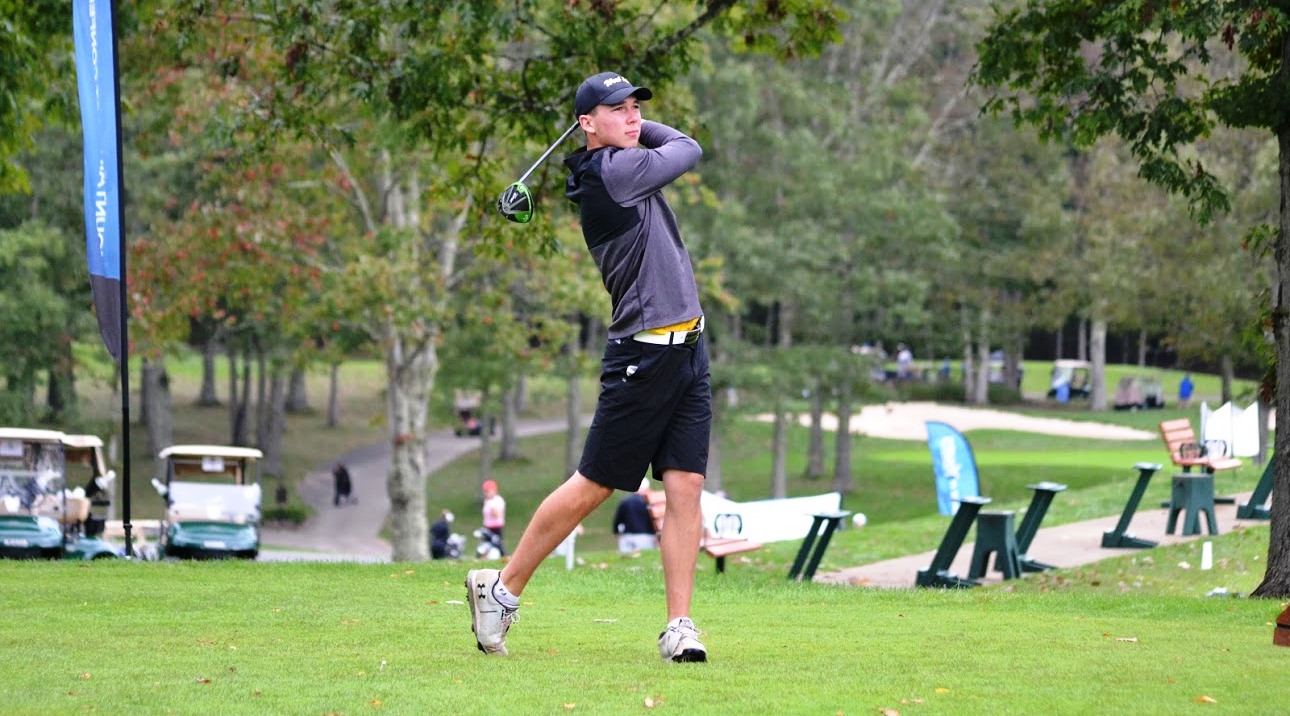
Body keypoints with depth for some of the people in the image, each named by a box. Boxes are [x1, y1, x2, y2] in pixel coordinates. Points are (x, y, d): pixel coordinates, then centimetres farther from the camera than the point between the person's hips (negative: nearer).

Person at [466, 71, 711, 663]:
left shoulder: (622, 167, 13)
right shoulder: (611, 171, -12)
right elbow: (688, 150, -1)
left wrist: (632, 124, 17)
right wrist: (640, 131, 12)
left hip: (688, 349, 8)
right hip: (645, 356, -8)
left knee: (686, 487, 0)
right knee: (591, 486, 0)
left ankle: (679, 625, -1)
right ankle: (502, 588, 15)